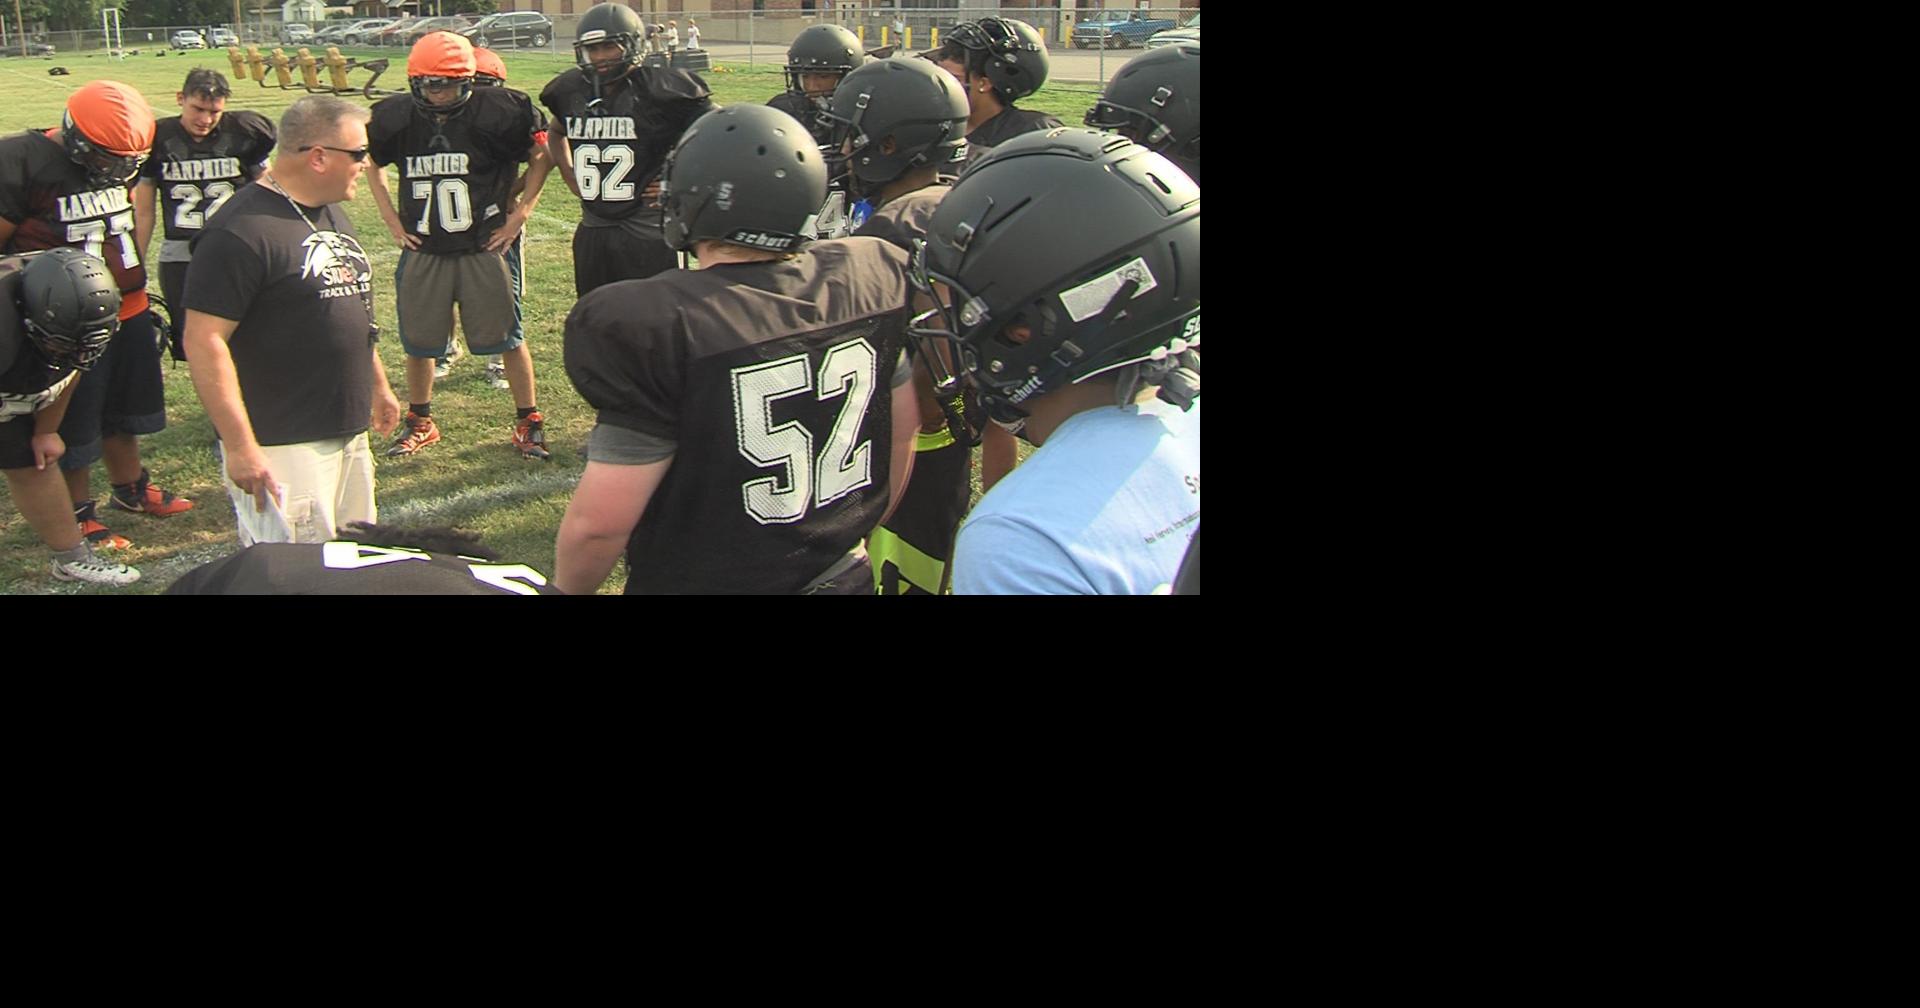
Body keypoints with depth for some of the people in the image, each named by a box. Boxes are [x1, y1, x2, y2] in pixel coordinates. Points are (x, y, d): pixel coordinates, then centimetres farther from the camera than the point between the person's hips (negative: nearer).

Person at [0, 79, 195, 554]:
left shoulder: (118, 164, 3)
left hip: (129, 311, 7)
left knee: (125, 409, 23)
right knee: (74, 426, 7)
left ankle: (130, 488, 43)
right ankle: (78, 514, 24)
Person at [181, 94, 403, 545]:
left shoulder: (331, 213, 12)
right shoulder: (241, 232, -18)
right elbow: (204, 342, -21)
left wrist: (378, 384, 28)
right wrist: (240, 446, -23)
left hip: (349, 434, 9)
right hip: (282, 448, -9)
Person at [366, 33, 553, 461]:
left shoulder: (496, 112, -12)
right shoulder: (396, 117, -2)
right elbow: (372, 163, 17)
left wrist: (521, 212, -4)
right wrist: (392, 220, 9)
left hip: (483, 248, -3)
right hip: (423, 250, 3)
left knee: (506, 338, 5)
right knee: (418, 342, 11)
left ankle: (528, 421, 19)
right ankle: (420, 421, 30)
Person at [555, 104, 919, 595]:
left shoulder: (662, 324, -23)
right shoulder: (875, 278, -8)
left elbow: (600, 520, -21)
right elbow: (899, 437, 4)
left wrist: (566, 587, -2)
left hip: (705, 581, -4)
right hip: (845, 577, 4)